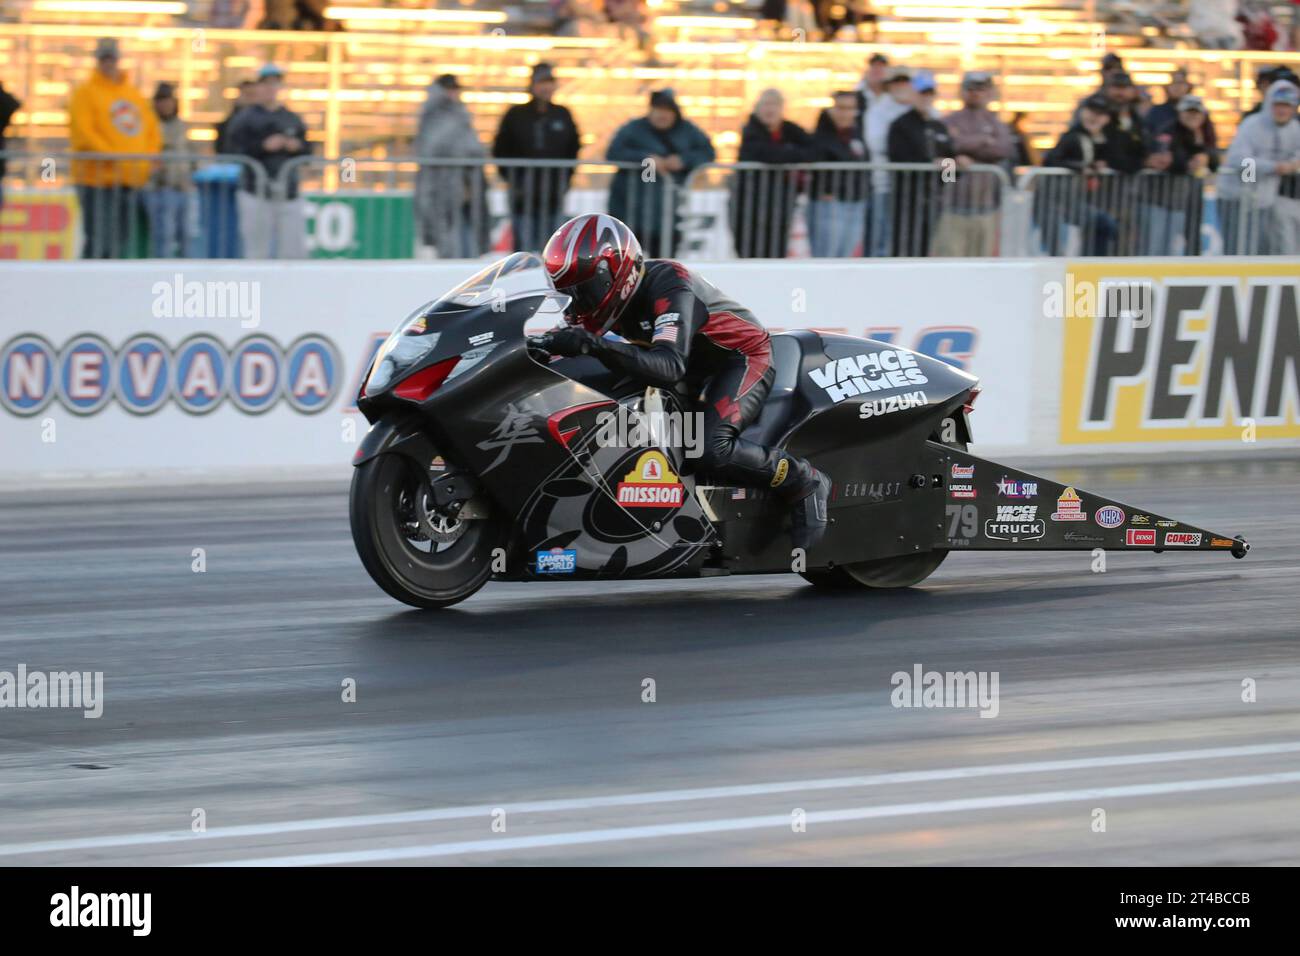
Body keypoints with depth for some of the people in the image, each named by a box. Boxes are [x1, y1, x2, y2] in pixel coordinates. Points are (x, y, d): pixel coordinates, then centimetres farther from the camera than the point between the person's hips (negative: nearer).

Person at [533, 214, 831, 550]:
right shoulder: (615, 292, -5)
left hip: (742, 359, -10)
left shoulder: (670, 286, -31)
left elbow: (669, 368, -45)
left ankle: (805, 483, -17)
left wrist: (595, 345, -57)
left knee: (711, 450, -33)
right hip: (697, 373, 10)